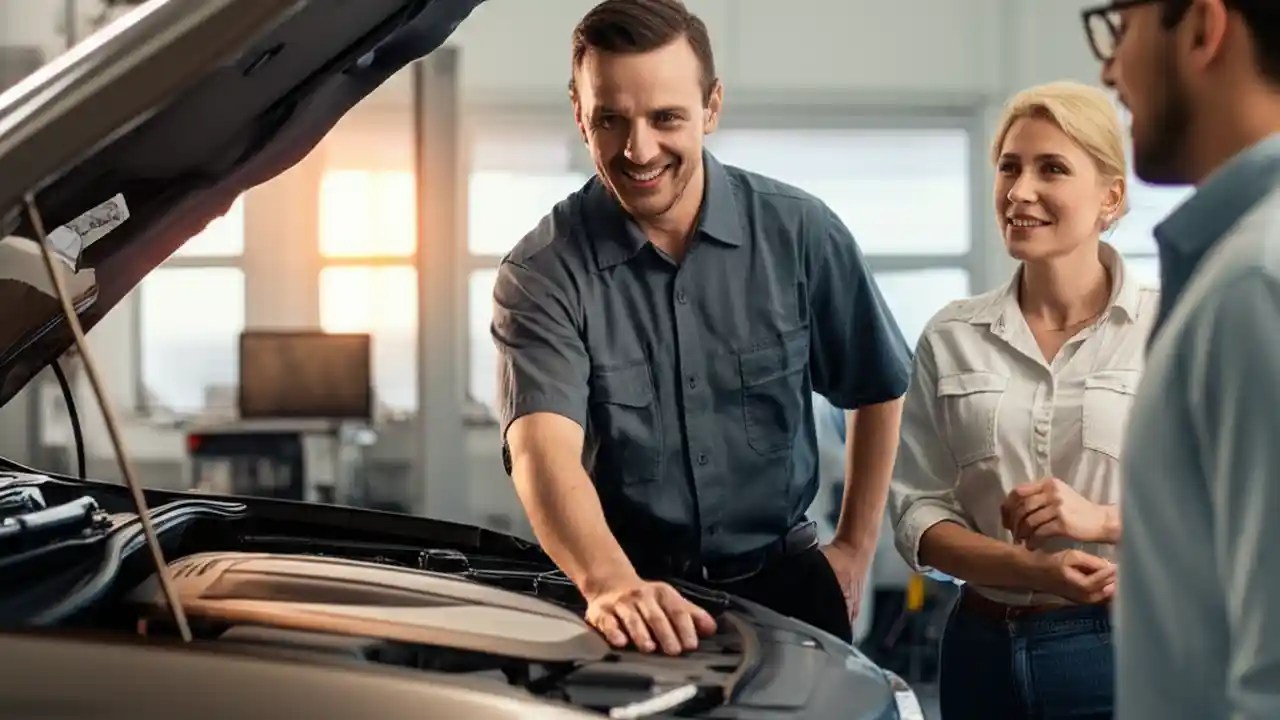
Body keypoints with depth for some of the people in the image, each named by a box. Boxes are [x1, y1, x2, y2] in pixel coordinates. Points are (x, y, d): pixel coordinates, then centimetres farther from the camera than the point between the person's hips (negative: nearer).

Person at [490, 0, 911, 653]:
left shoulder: (800, 233, -5)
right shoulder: (542, 274, -13)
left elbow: (879, 390, 9)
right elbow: (544, 445, -28)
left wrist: (855, 549, 7)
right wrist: (609, 583, -46)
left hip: (781, 578, 2)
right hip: (630, 589, -2)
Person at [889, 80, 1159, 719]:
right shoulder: (950, 338, 3)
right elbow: (917, 515, 1)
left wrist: (1103, 519, -20)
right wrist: (1031, 569, -16)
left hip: (1126, 649, -2)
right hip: (984, 652, 3)